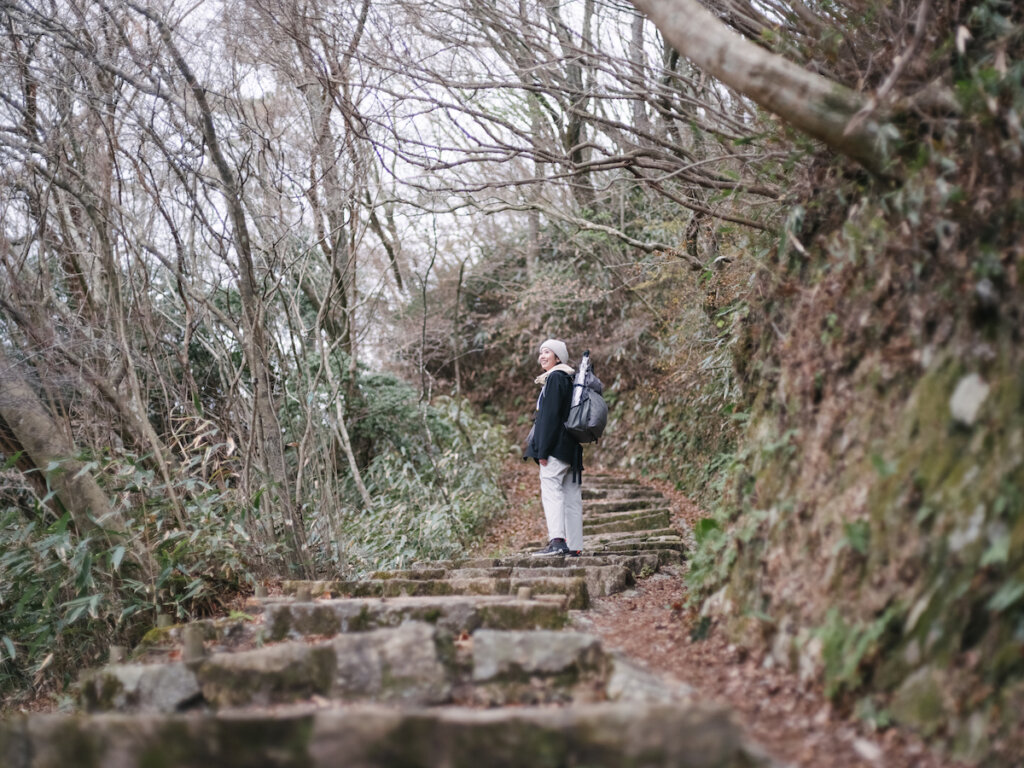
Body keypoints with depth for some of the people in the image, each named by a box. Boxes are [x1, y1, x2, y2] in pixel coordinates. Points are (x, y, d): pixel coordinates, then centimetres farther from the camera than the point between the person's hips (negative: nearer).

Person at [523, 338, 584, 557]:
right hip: (570, 448, 10)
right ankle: (574, 546, 8)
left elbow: (551, 415, -15)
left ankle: (557, 541, -27)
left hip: (556, 446, -10)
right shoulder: (569, 378, 21)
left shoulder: (555, 378, -8)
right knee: (571, 496, 7)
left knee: (550, 490, -17)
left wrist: (543, 450, -18)